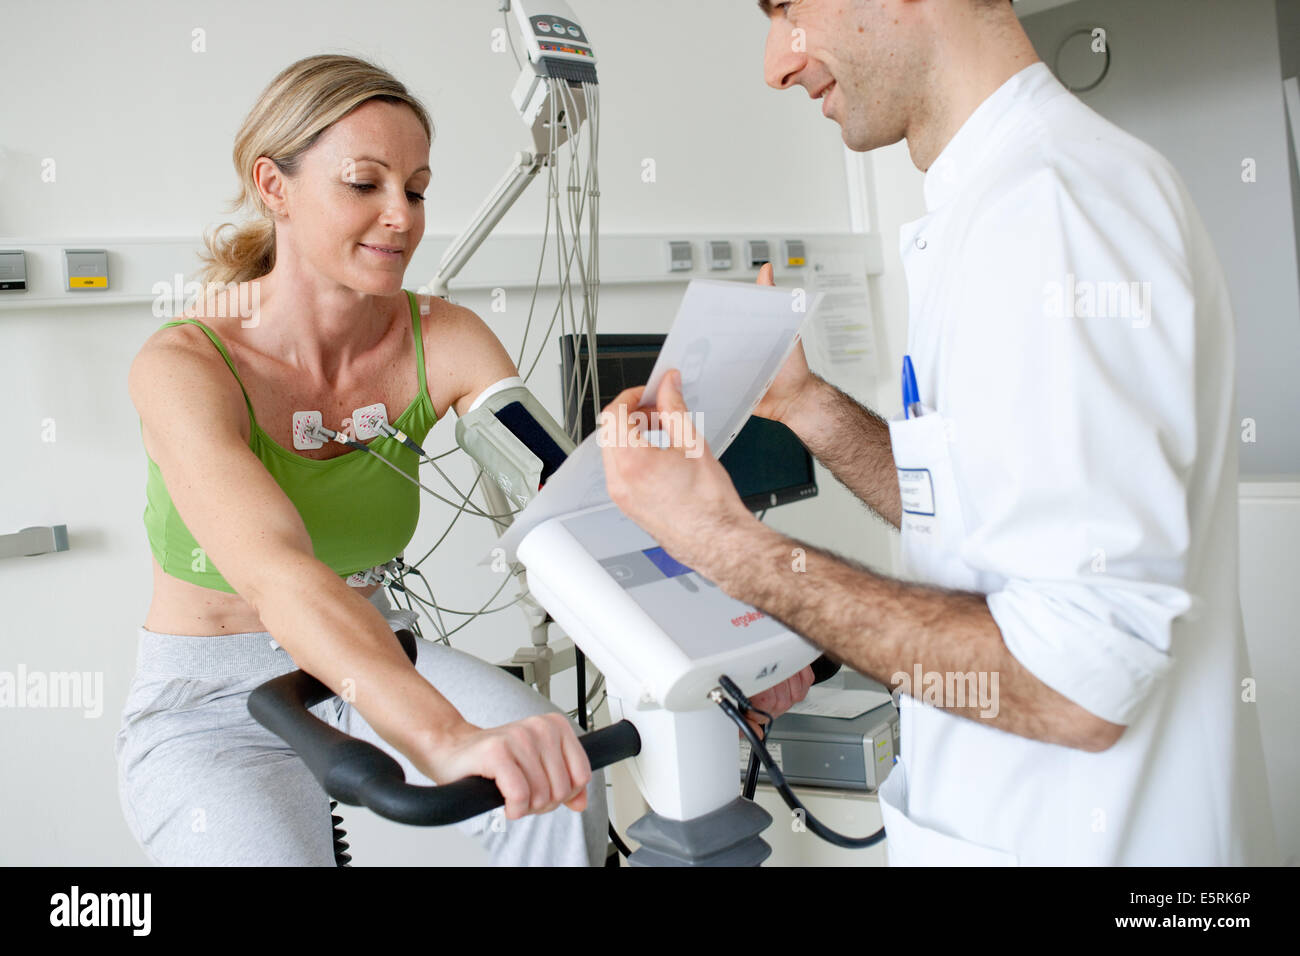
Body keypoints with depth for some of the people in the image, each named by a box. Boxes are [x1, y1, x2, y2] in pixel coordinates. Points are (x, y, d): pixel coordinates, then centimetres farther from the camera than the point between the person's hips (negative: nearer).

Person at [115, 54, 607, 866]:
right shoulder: (183, 366, -24)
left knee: (565, 792, -22)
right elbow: (275, 575, -40)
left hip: (371, 667, 3)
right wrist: (447, 740, -56)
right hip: (207, 706, -2)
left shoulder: (443, 342, -11)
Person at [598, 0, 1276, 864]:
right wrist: (807, 404, 3)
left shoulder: (1047, 200, -24)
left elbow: (1077, 684, -27)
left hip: (1072, 835, -9)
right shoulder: (1010, 187, 8)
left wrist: (728, 545, -22)